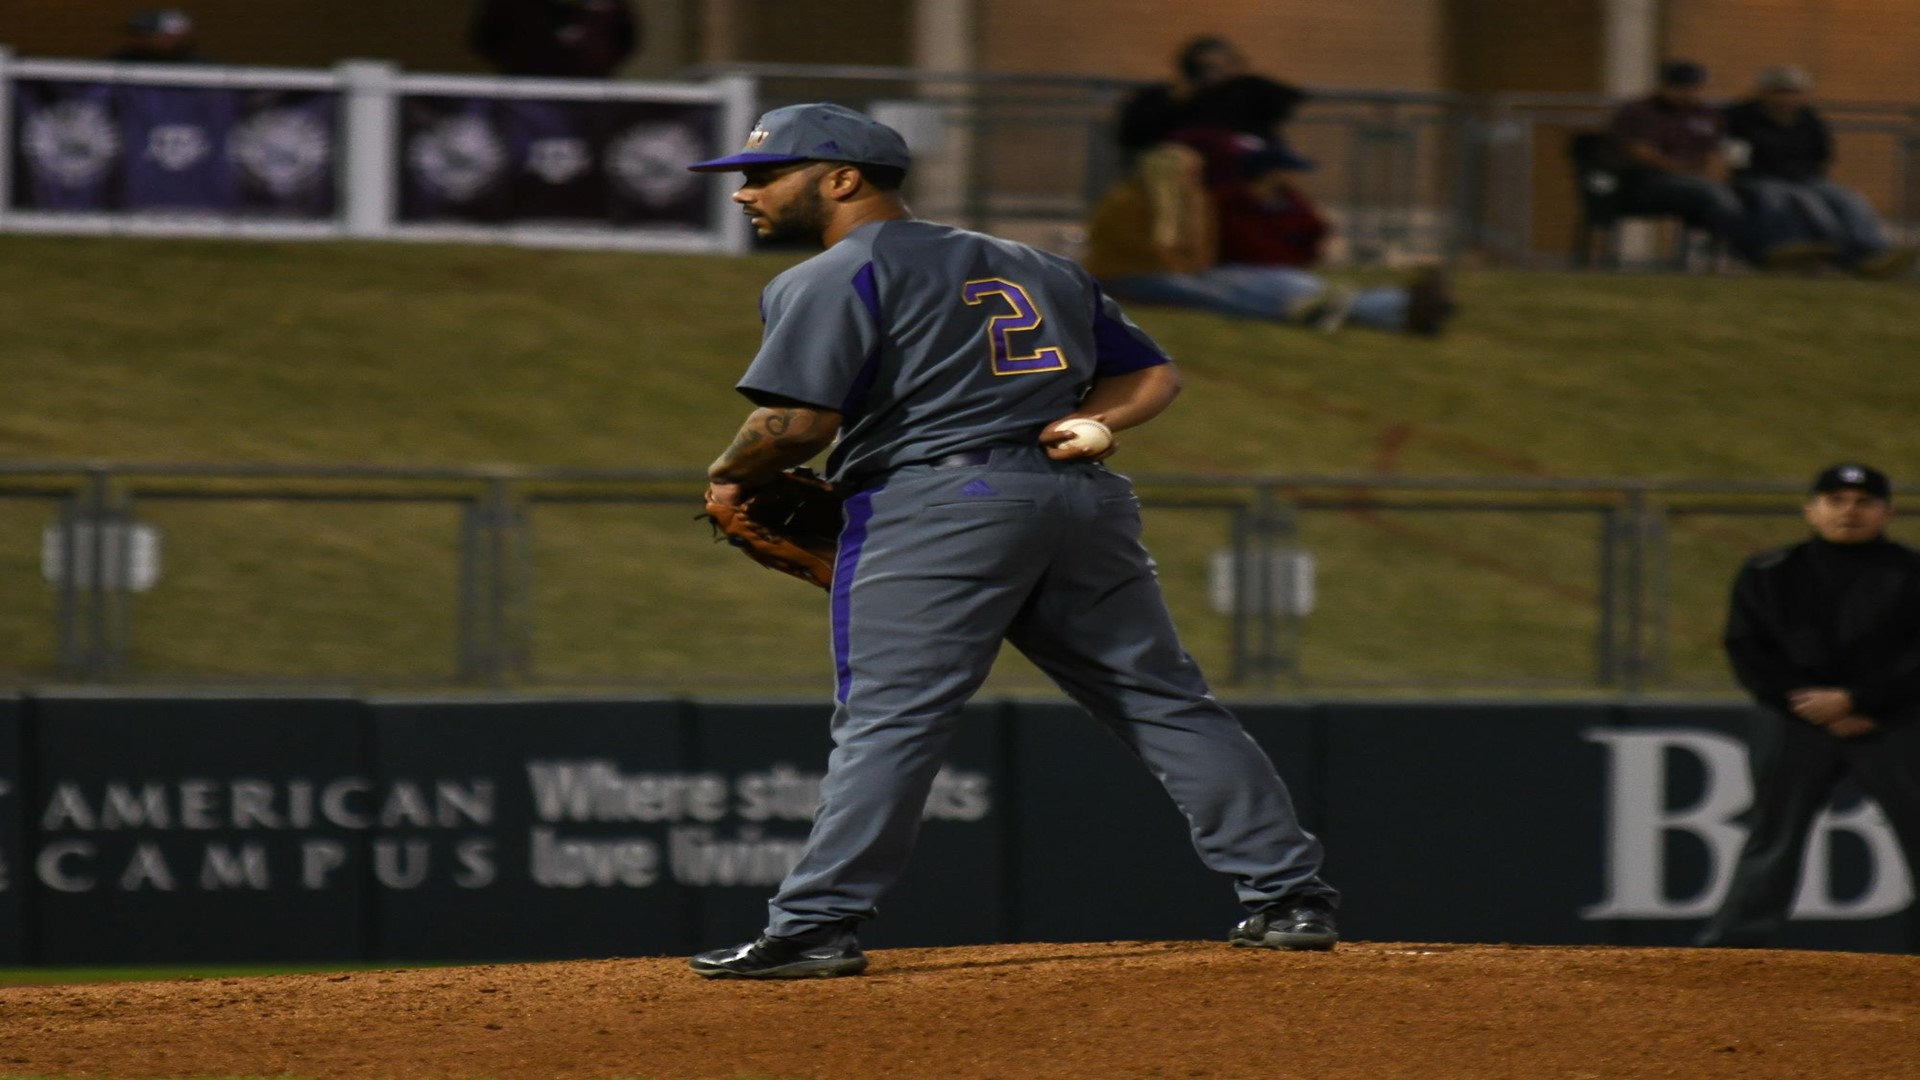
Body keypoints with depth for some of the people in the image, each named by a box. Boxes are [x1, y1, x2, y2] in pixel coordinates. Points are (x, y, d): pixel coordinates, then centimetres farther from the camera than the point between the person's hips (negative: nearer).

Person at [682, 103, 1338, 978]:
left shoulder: (835, 279, 2)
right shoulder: (1041, 271, 26)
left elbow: (799, 420, -10)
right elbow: (1152, 375, 25)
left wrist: (730, 477, 8)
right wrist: (1087, 425, 8)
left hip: (938, 503, -7)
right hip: (1086, 501, 7)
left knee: (887, 718, -10)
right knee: (1164, 702, 8)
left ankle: (816, 926, -15)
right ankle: (1290, 897, 6)